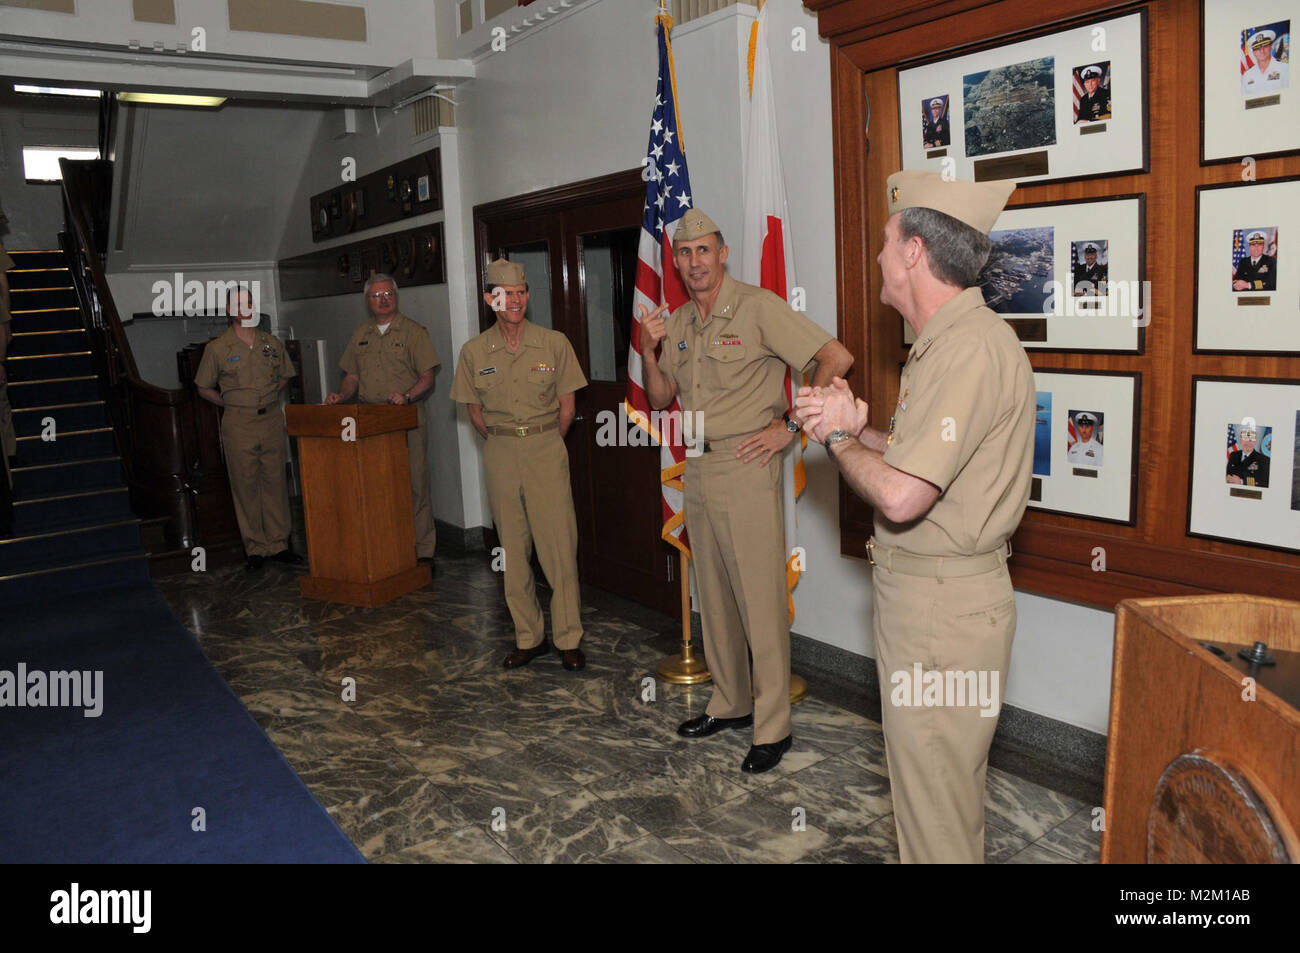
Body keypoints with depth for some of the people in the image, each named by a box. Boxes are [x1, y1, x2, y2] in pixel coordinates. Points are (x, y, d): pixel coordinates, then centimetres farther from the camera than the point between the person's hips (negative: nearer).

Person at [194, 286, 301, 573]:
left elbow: (285, 375, 21)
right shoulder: (218, 348, 0)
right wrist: (232, 403, 0)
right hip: (238, 424, -2)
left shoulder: (272, 343, 8)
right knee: (245, 486, 1)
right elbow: (204, 388, 8)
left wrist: (269, 396, 8)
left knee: (275, 482, 5)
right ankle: (255, 549, 9)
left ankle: (279, 545, 13)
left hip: (272, 419, 3)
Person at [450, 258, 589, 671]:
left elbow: (567, 407, 4)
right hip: (499, 455, 2)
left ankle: (569, 639, 9)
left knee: (559, 546, -3)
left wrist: (543, 443, 8)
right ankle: (527, 637, 19)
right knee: (513, 548, 8)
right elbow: (474, 411, 11)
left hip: (546, 449, -2)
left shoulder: (554, 343, -2)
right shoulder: (474, 351, 2)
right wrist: (504, 443, 9)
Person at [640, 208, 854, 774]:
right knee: (714, 596, 15)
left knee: (760, 599, -4)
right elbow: (661, 400, 17)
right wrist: (649, 351, 0)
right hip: (697, 468, 7)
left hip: (746, 468, -7)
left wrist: (790, 427, -15)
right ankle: (729, 704, 30)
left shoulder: (758, 308, -9)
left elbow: (836, 359, -14)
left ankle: (772, 728, 6)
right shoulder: (677, 323, 12)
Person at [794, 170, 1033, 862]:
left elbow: (901, 496, -28)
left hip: (943, 604, -11)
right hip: (920, 590, 11)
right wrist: (855, 427, 0)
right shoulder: (946, 341, 14)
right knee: (944, 780, 24)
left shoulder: (971, 346, -22)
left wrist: (837, 440, -10)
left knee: (933, 788, 3)